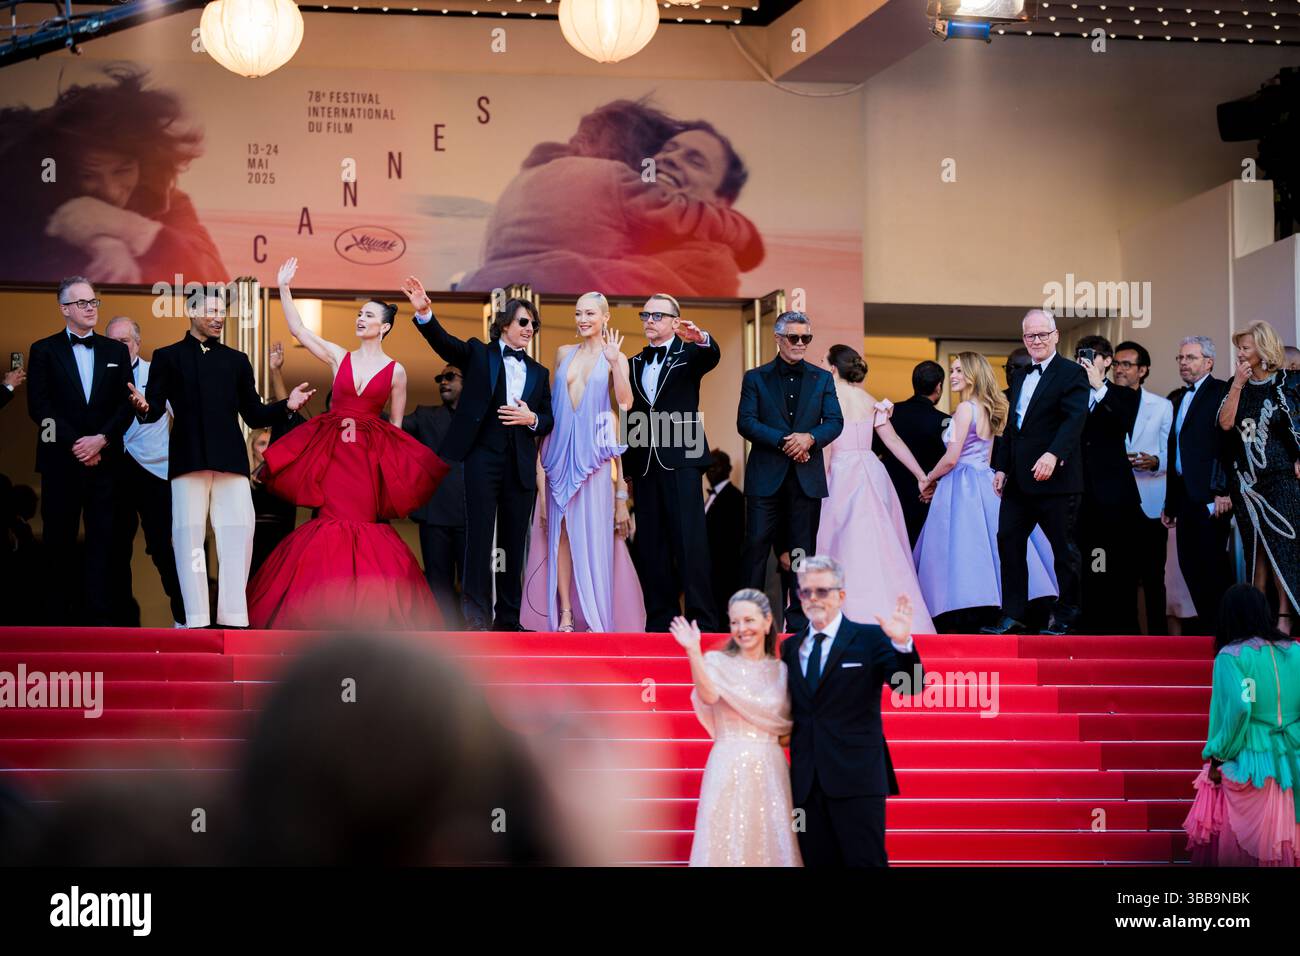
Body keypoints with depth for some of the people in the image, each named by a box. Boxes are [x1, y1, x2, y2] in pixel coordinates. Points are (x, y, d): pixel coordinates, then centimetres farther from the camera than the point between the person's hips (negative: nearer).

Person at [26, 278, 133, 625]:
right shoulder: (44, 351, 6)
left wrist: (101, 439, -10)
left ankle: (99, 619, -4)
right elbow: (39, 406, -3)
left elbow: (126, 405, 6)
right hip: (61, 462, -2)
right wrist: (75, 443, -12)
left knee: (103, 540, -3)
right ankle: (59, 618, 5)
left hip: (104, 460, 2)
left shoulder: (115, 351, 13)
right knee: (60, 541, 1)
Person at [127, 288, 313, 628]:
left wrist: (286, 406, 0)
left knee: (238, 534, -5)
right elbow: (154, 411, 2)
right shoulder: (168, 357, 11)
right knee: (190, 536, -5)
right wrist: (144, 407, -22)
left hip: (231, 460, 3)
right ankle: (196, 619, -5)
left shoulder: (237, 360, 19)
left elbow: (254, 416, 17)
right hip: (189, 459, -3)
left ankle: (233, 616, -2)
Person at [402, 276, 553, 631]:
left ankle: (508, 619, 10)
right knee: (480, 533, -11)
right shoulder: (479, 354, 7)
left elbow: (548, 421, 17)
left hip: (520, 465, 4)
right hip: (483, 456, -4)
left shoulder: (539, 372, 18)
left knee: (514, 541, 6)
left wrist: (532, 419, -6)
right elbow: (443, 341, -9)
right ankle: (477, 612, -14)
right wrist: (424, 313, -28)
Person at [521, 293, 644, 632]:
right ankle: (565, 613, 1)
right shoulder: (563, 353, 13)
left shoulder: (615, 358, 2)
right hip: (561, 448, 3)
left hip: (594, 451, -3)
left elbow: (626, 403, -12)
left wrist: (614, 362, -20)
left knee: (594, 531, -4)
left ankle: (596, 616, -2)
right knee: (561, 531, 0)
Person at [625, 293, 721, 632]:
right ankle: (661, 619, 6)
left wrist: (701, 338, -43)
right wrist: (628, 470, 14)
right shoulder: (635, 364, 18)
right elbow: (632, 419, 18)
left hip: (681, 461, -5)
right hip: (645, 463, 5)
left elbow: (712, 357, -20)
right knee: (650, 545, 3)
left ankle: (701, 619, -11)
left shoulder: (688, 353, 4)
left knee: (690, 540, -10)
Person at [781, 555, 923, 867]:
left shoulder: (870, 639, 0)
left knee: (866, 860, -6)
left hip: (857, 778, -5)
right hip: (807, 780, 5)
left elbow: (910, 687, -10)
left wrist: (902, 644, -26)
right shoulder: (791, 646, 14)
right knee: (818, 863, 7)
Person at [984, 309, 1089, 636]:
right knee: (1009, 542, 4)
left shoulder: (1072, 373, -6)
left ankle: (1065, 616, 11)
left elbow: (1075, 418, -19)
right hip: (1019, 481, 7)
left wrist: (1053, 454, -32)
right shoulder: (1019, 377, 18)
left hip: (1056, 477, -7)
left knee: (1064, 548, 3)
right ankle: (1013, 616, 8)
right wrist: (1002, 467, 14)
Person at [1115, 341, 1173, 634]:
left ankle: (1157, 633, 4)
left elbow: (1170, 455, 4)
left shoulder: (1162, 406, 8)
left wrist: (1155, 462, -17)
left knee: (1153, 576, -1)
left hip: (1149, 503, -1)